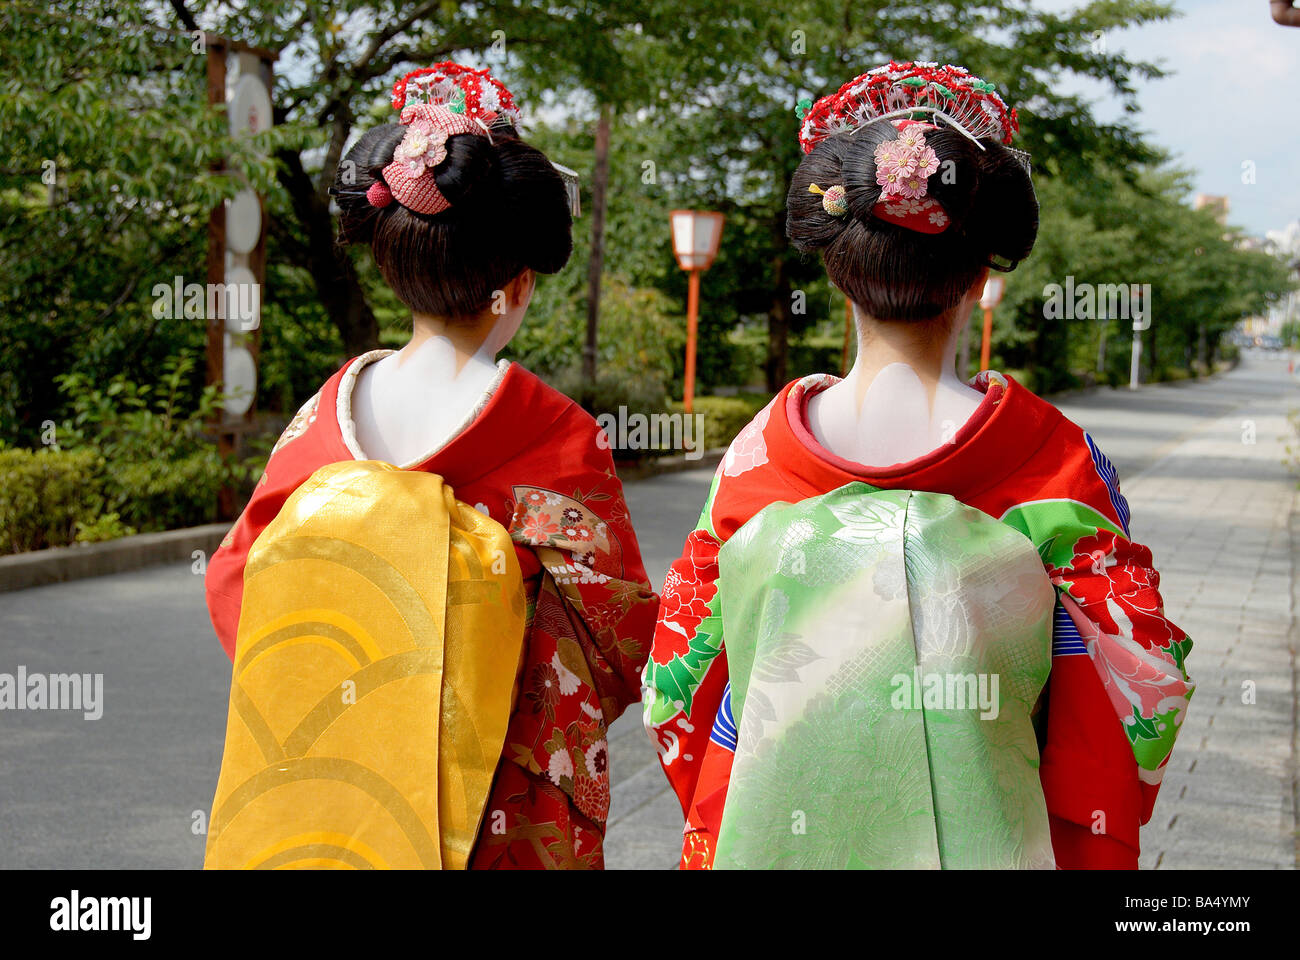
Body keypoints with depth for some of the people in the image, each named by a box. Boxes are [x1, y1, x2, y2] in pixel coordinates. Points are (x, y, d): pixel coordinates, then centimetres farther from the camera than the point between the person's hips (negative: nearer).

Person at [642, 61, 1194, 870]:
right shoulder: (1058, 464, -15)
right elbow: (1130, 709, -9)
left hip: (775, 838, 2)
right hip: (980, 845, -1)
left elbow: (682, 688, -1)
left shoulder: (755, 457, -10)